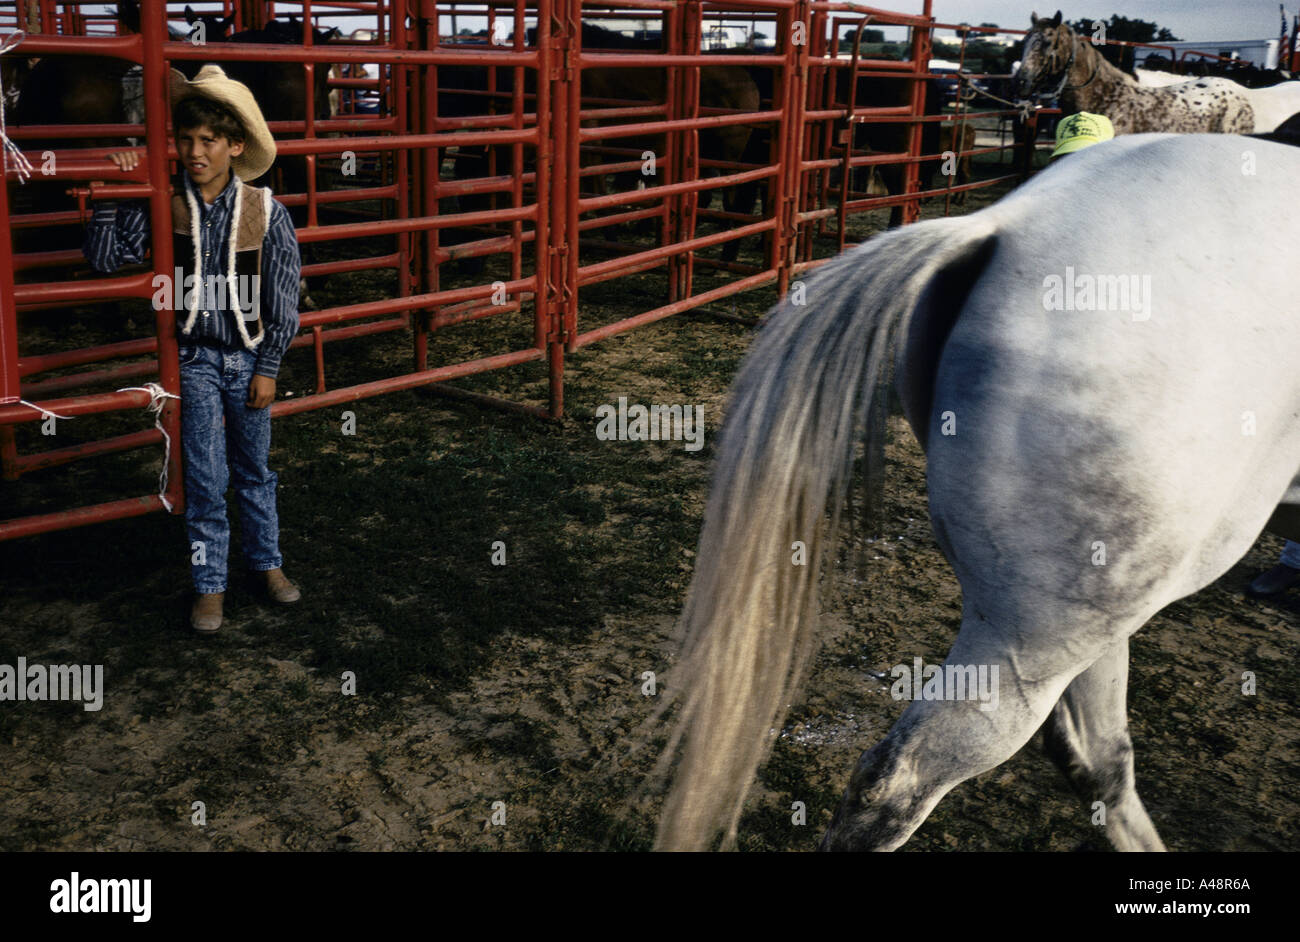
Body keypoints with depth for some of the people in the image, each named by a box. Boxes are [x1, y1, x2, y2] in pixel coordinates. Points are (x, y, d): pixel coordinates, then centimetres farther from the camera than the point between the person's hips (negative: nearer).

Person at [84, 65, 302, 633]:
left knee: (254, 470, 15)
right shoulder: (162, 207, -6)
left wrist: (267, 369, -4)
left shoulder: (265, 212, -9)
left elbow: (283, 298, -4)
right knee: (206, 478, 2)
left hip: (249, 358, 0)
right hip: (195, 358, 0)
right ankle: (209, 584, 16)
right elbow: (105, 258, -8)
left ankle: (265, 559, 34)